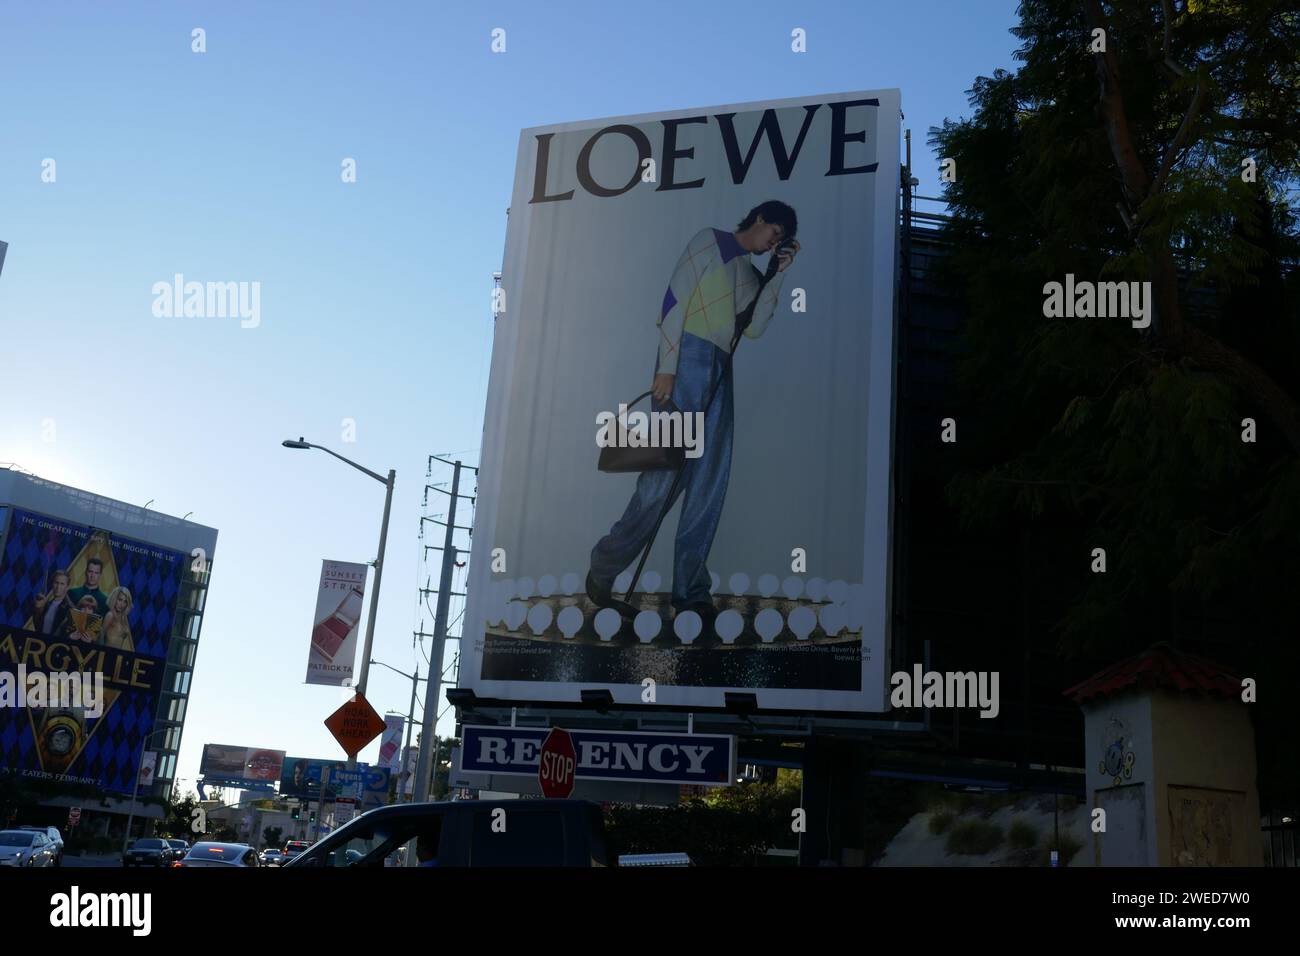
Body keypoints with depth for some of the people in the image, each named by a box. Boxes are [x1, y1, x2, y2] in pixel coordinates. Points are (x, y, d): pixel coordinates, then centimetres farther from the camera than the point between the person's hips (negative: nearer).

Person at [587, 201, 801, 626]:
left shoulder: (749, 273, 26)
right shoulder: (709, 241, 6)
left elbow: (754, 328, 13)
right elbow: (675, 299, -5)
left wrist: (778, 273, 10)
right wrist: (666, 366, -15)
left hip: (720, 372, 8)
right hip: (688, 358, -7)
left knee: (709, 484, -2)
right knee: (667, 472, -13)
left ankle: (692, 592, -2)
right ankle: (602, 573, -3)